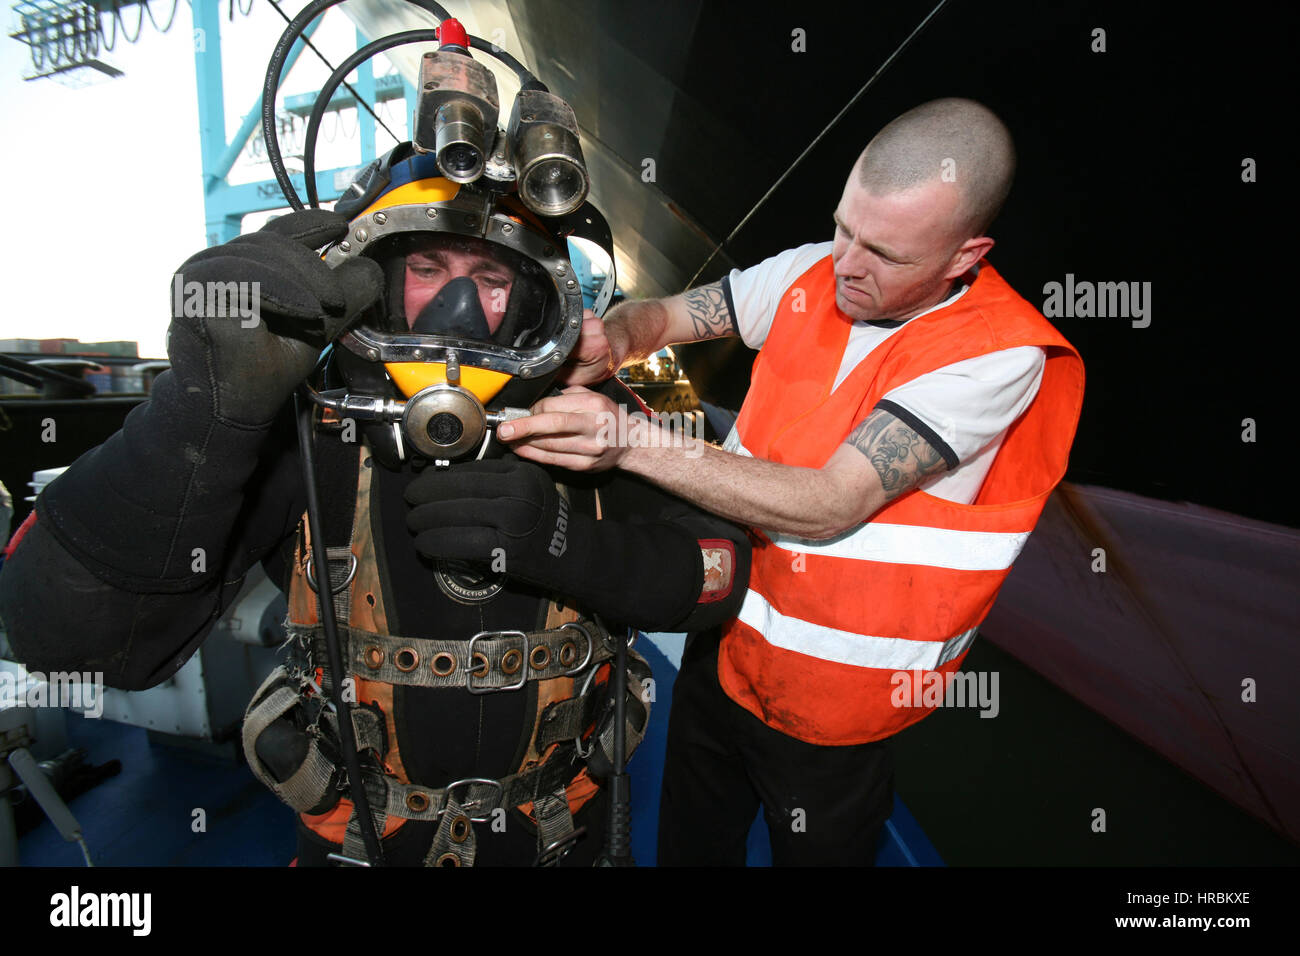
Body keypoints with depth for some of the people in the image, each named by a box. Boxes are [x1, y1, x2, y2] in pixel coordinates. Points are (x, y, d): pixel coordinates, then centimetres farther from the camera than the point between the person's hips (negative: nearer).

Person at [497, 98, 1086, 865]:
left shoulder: (1000, 356, -22)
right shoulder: (810, 273, -6)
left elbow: (830, 505, -31)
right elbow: (663, 315, 4)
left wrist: (630, 440, -37)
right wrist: (608, 340, -21)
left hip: (834, 709, -5)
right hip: (721, 649, 5)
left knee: (817, 848, 22)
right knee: (688, 845, 26)